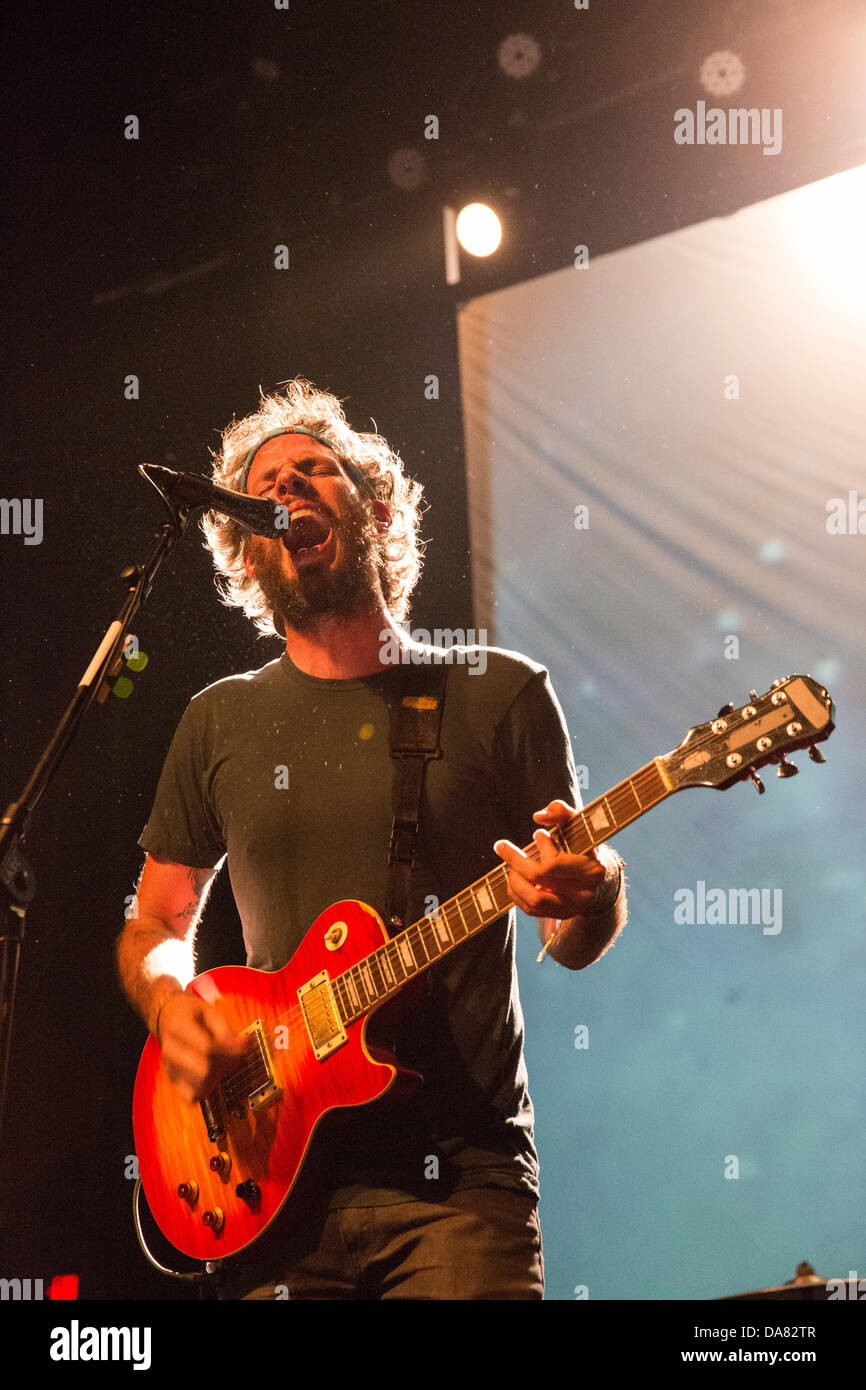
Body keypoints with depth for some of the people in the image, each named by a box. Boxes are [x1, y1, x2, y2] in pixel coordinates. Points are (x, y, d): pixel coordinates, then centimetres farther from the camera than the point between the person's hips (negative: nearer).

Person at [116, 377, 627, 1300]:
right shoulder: (221, 722, 9)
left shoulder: (499, 694, 3)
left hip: (462, 1178, -2)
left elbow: (577, 946, 5)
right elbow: (153, 927, 17)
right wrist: (168, 1004, -5)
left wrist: (588, 895, -18)